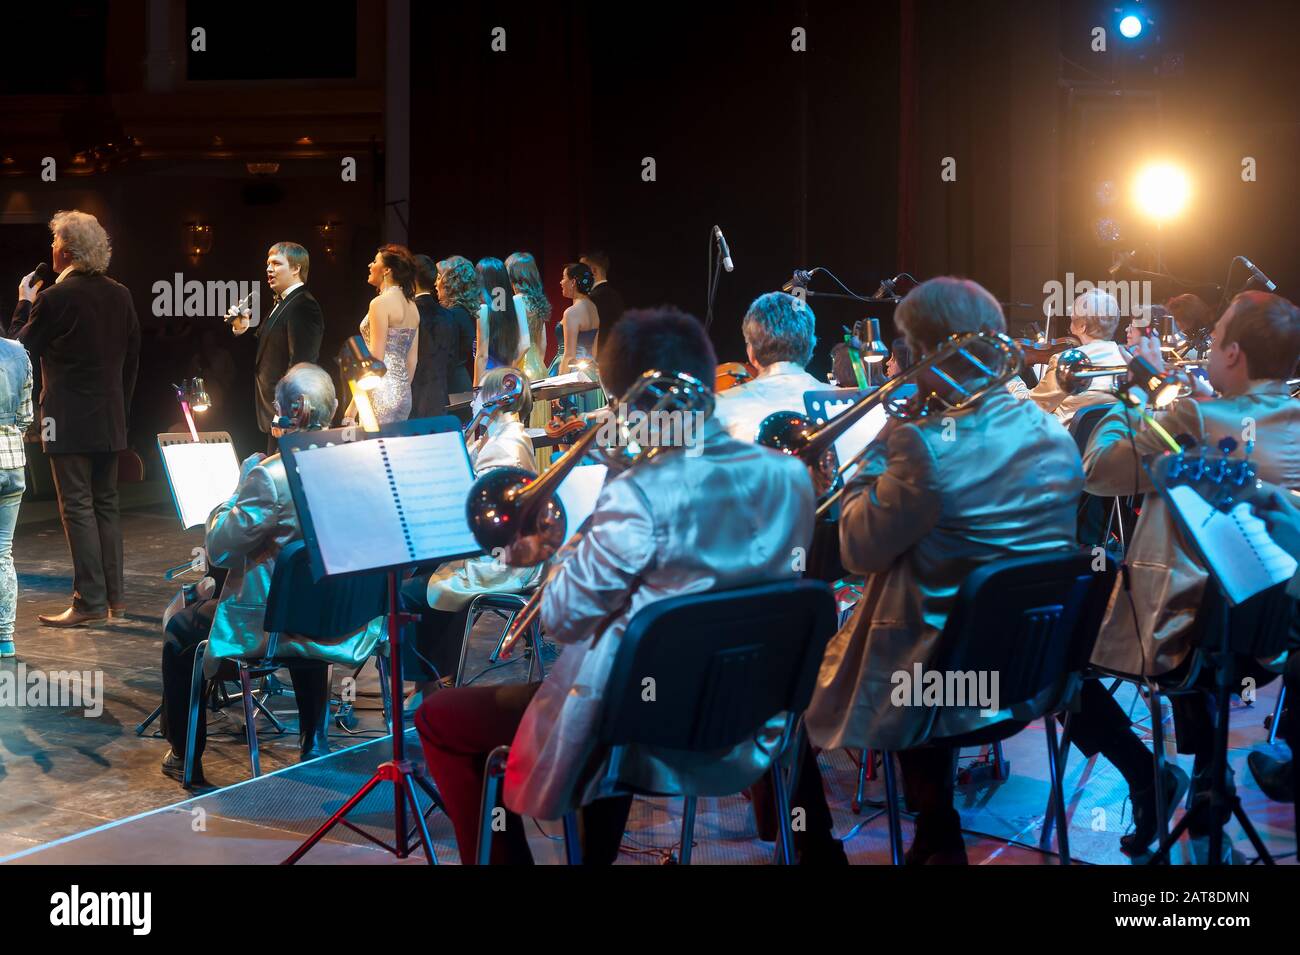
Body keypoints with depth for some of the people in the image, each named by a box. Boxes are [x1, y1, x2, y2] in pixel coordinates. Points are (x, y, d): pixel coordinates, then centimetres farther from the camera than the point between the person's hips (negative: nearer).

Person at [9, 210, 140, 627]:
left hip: (69, 421, -6)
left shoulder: (53, 298, -13)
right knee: (106, 505, 13)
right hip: (110, 420, 6)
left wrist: (24, 303, 9)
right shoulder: (120, 295, 6)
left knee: (77, 508, -3)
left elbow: (22, 348, -2)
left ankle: (90, 600, -3)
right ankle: (115, 597, 16)